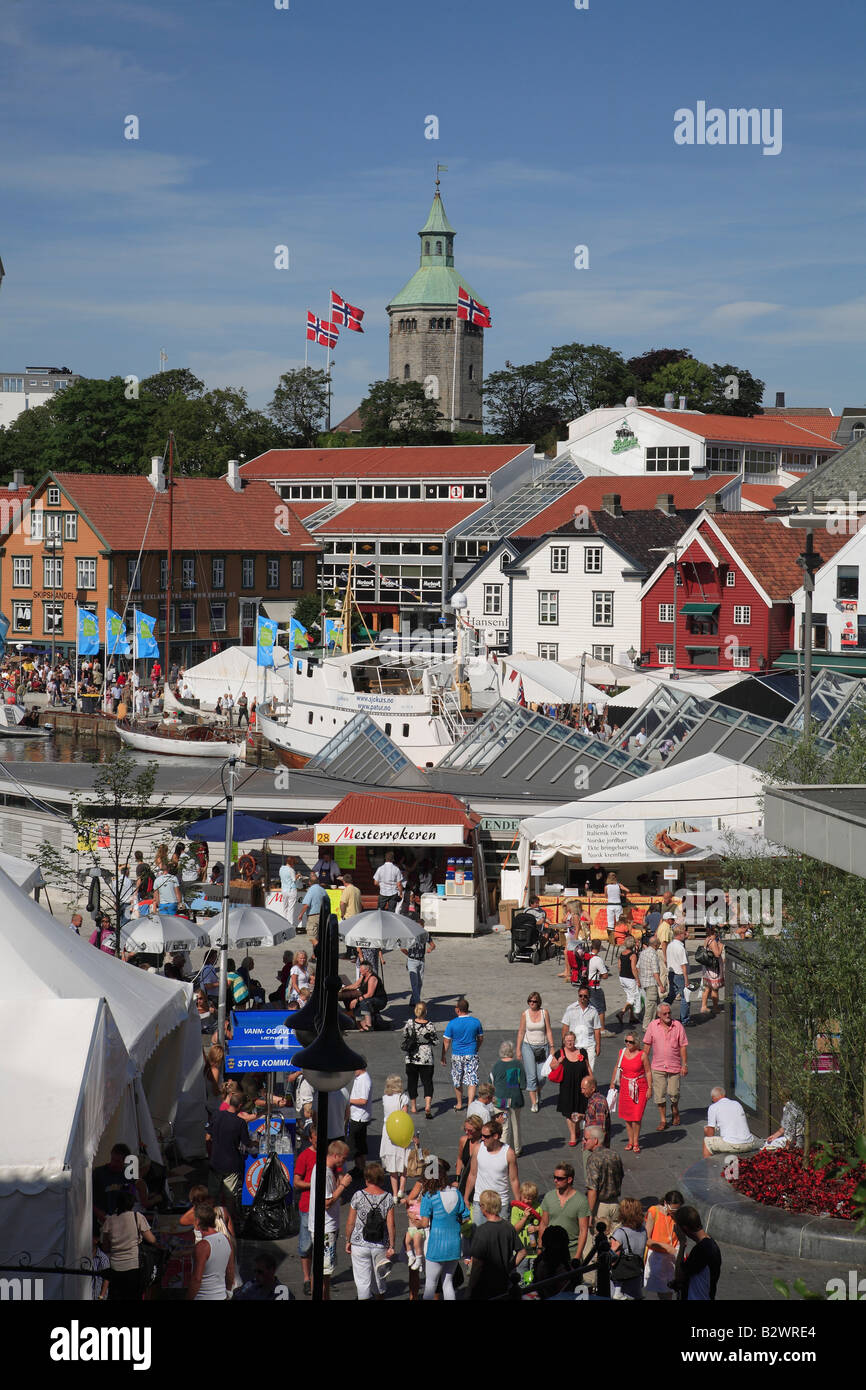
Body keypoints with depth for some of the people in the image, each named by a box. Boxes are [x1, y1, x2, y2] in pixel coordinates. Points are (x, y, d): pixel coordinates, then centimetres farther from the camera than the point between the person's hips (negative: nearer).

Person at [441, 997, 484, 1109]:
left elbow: (446, 1041, -6)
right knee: (472, 1081, 2)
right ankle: (470, 1104, -11)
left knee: (457, 1081, 16)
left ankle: (459, 1104, 28)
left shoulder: (452, 1023, -10)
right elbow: (481, 1038, 9)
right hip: (472, 1054, 1)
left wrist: (443, 1056, 4)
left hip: (457, 1056, -1)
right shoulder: (476, 1022, -3)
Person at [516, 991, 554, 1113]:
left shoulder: (544, 1012, -2)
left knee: (541, 1077, 2)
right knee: (531, 1076, -9)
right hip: (528, 1047, -1)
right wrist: (518, 1049, 1)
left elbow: (548, 1031, 2)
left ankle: (537, 1093, 33)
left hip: (542, 1047, 1)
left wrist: (552, 1047, -1)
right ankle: (534, 1103, -4)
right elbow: (521, 1031, 2)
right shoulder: (525, 1014, -3)